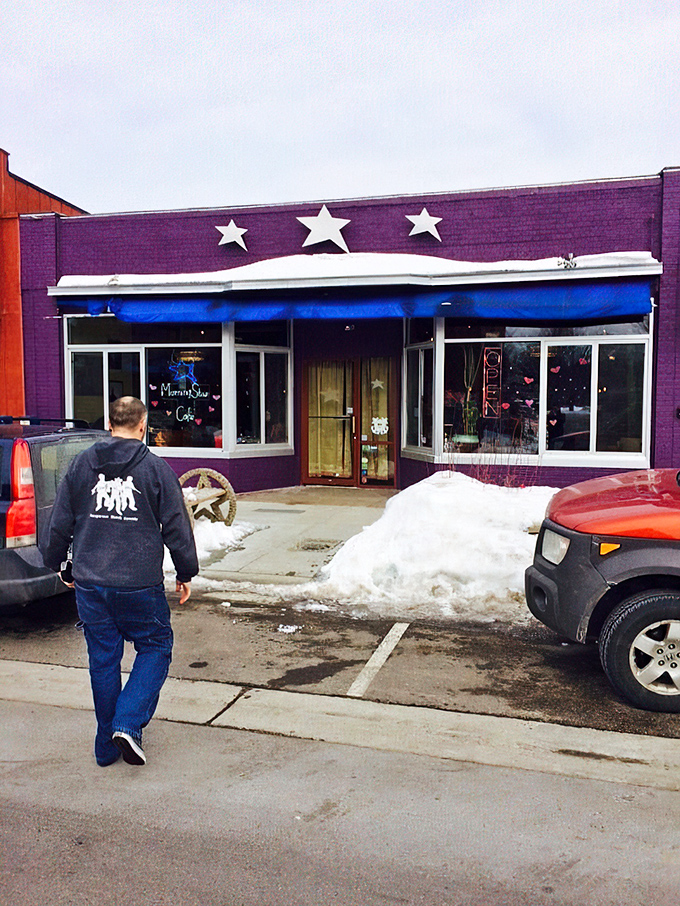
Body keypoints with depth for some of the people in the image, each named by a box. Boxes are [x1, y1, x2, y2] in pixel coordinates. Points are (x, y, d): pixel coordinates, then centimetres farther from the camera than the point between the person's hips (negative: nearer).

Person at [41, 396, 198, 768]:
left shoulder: (80, 465, 4)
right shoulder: (156, 469, -5)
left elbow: (59, 523, 9)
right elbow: (177, 528, -2)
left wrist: (56, 563, 25)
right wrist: (186, 573, 9)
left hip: (89, 583, 4)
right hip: (140, 584, -3)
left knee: (103, 658, 14)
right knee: (155, 647, 14)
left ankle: (106, 745, 24)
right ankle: (128, 724, -1)